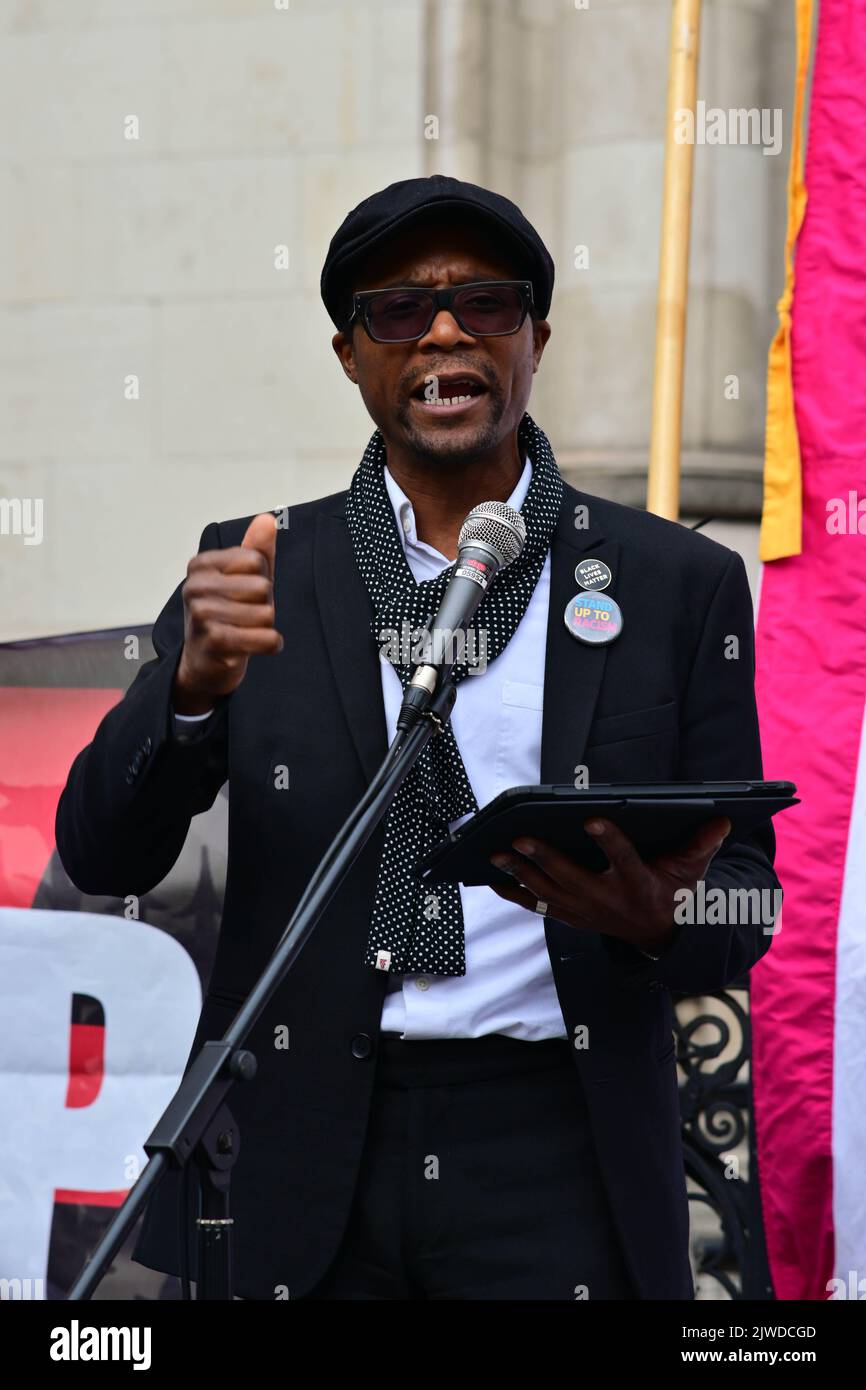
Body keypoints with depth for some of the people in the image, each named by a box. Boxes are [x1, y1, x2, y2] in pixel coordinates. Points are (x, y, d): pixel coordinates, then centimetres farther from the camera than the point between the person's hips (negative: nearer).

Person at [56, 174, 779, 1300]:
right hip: (301, 1158, 1)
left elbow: (746, 895, 6)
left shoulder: (680, 584, 5)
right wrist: (195, 684, -17)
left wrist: (657, 919, -17)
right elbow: (101, 856, 2)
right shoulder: (259, 573, 7)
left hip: (558, 1164, 0)